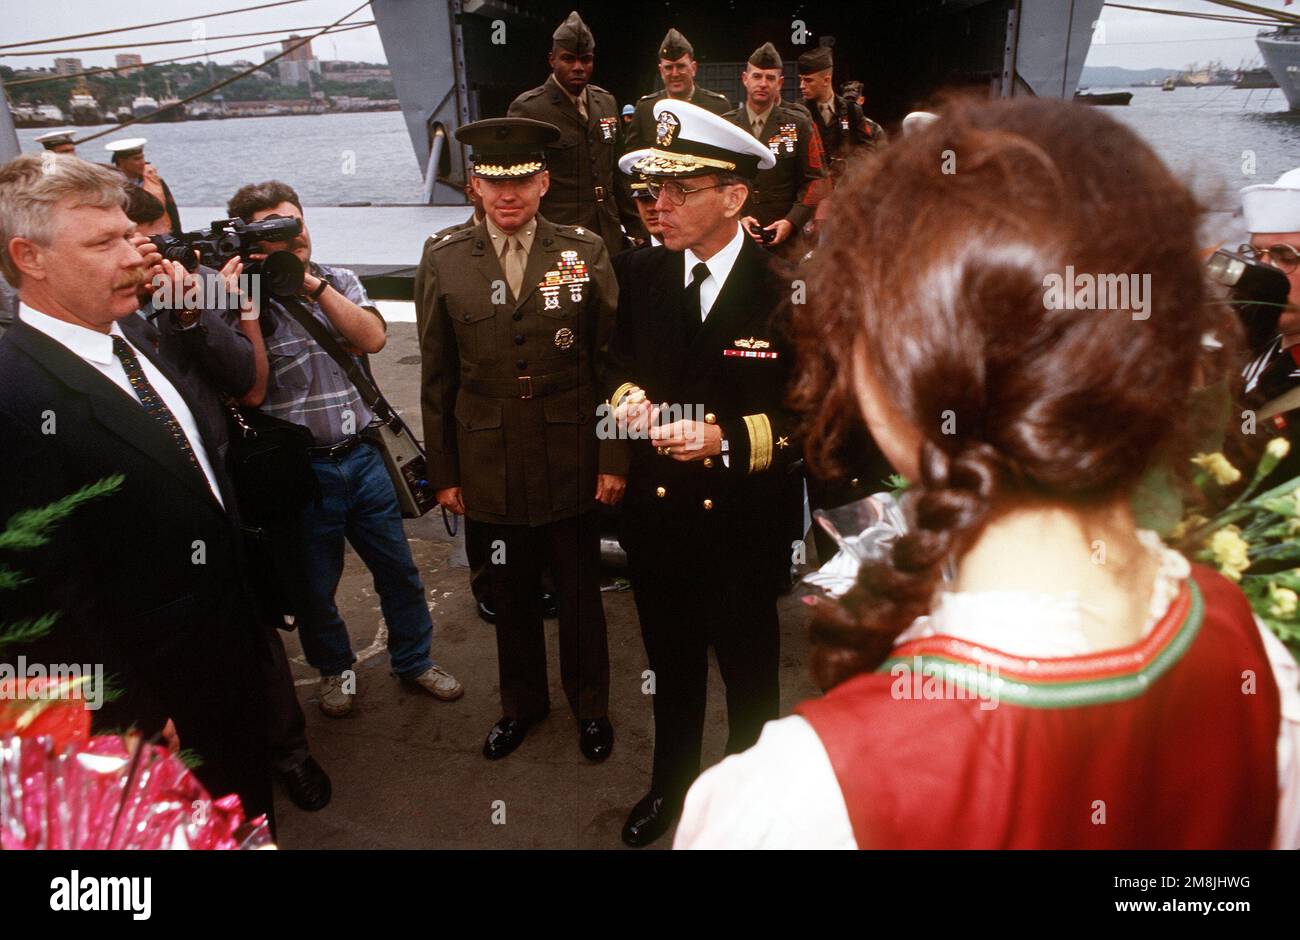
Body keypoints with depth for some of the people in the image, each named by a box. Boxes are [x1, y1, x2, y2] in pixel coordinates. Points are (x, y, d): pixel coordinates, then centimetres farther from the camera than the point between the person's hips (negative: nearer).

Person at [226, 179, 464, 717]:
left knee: (398, 570, 13)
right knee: (316, 585, 13)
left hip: (362, 455, 3)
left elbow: (372, 337, -11)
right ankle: (334, 669, 38)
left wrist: (312, 284, -17)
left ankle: (414, 660, 34)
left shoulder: (338, 282, 7)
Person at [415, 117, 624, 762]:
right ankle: (522, 702, 41)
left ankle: (590, 705, 38)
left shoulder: (586, 253, -3)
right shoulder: (443, 262, 0)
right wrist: (444, 471, 4)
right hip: (489, 464, 1)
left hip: (572, 462, -1)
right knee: (511, 595, 16)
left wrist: (614, 458, -6)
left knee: (580, 593, 14)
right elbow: (437, 378, 3)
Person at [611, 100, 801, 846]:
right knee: (672, 671, 25)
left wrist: (728, 437, -27)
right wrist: (626, 395, -9)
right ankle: (672, 784, 51)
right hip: (656, 516, 4)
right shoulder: (642, 272, -4)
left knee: (750, 680, 20)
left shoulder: (789, 291, -19)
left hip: (742, 526, -4)